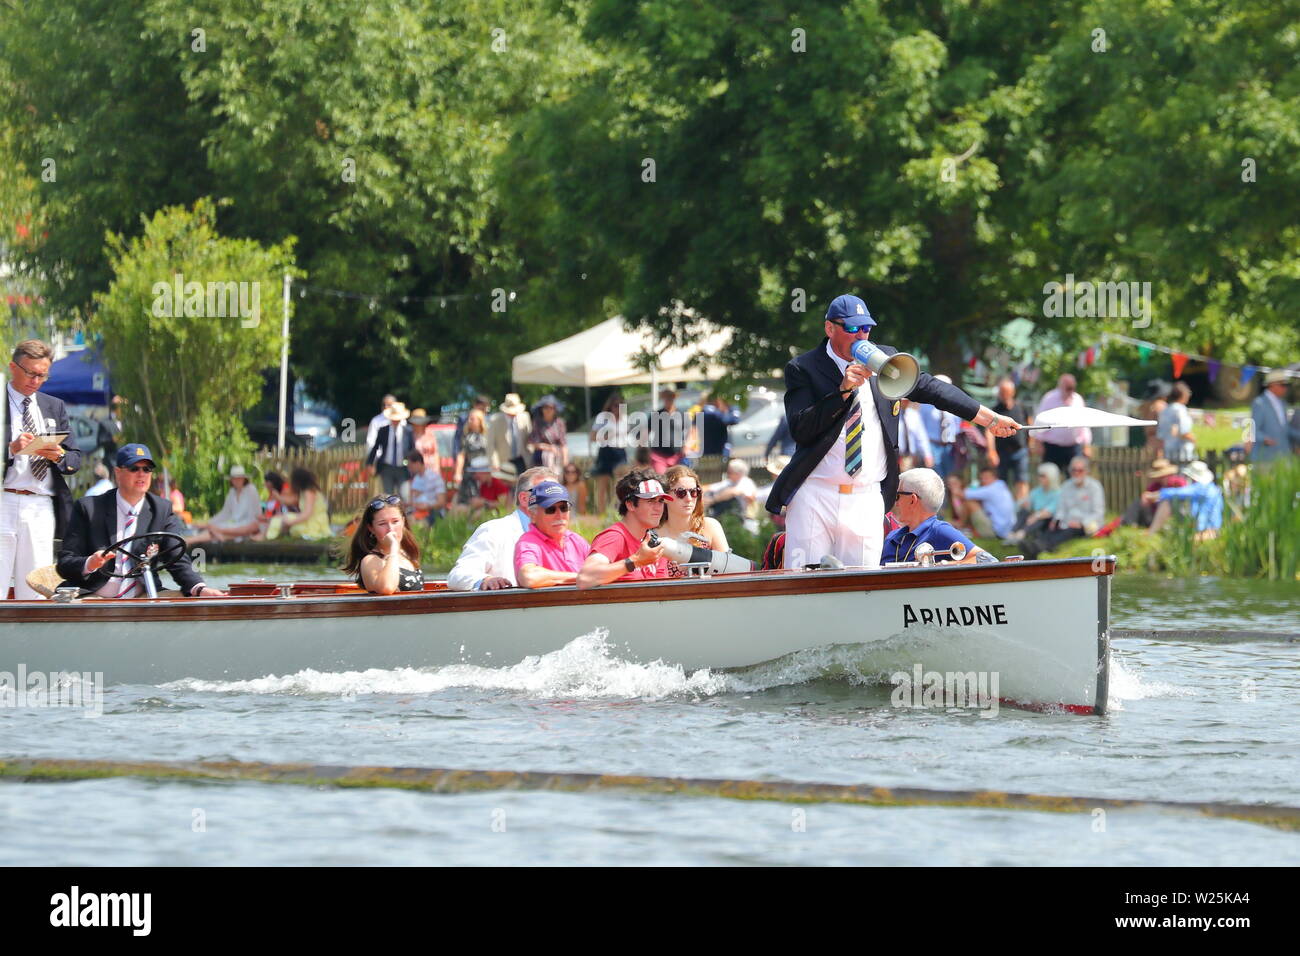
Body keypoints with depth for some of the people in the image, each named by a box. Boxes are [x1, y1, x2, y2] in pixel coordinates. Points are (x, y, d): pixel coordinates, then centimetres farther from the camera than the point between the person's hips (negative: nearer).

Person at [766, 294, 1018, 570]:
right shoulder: (803, 369, -1)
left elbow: (931, 389, 15)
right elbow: (801, 429, -11)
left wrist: (991, 419, 14)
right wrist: (843, 390, -19)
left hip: (867, 499, 3)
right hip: (814, 496, -3)